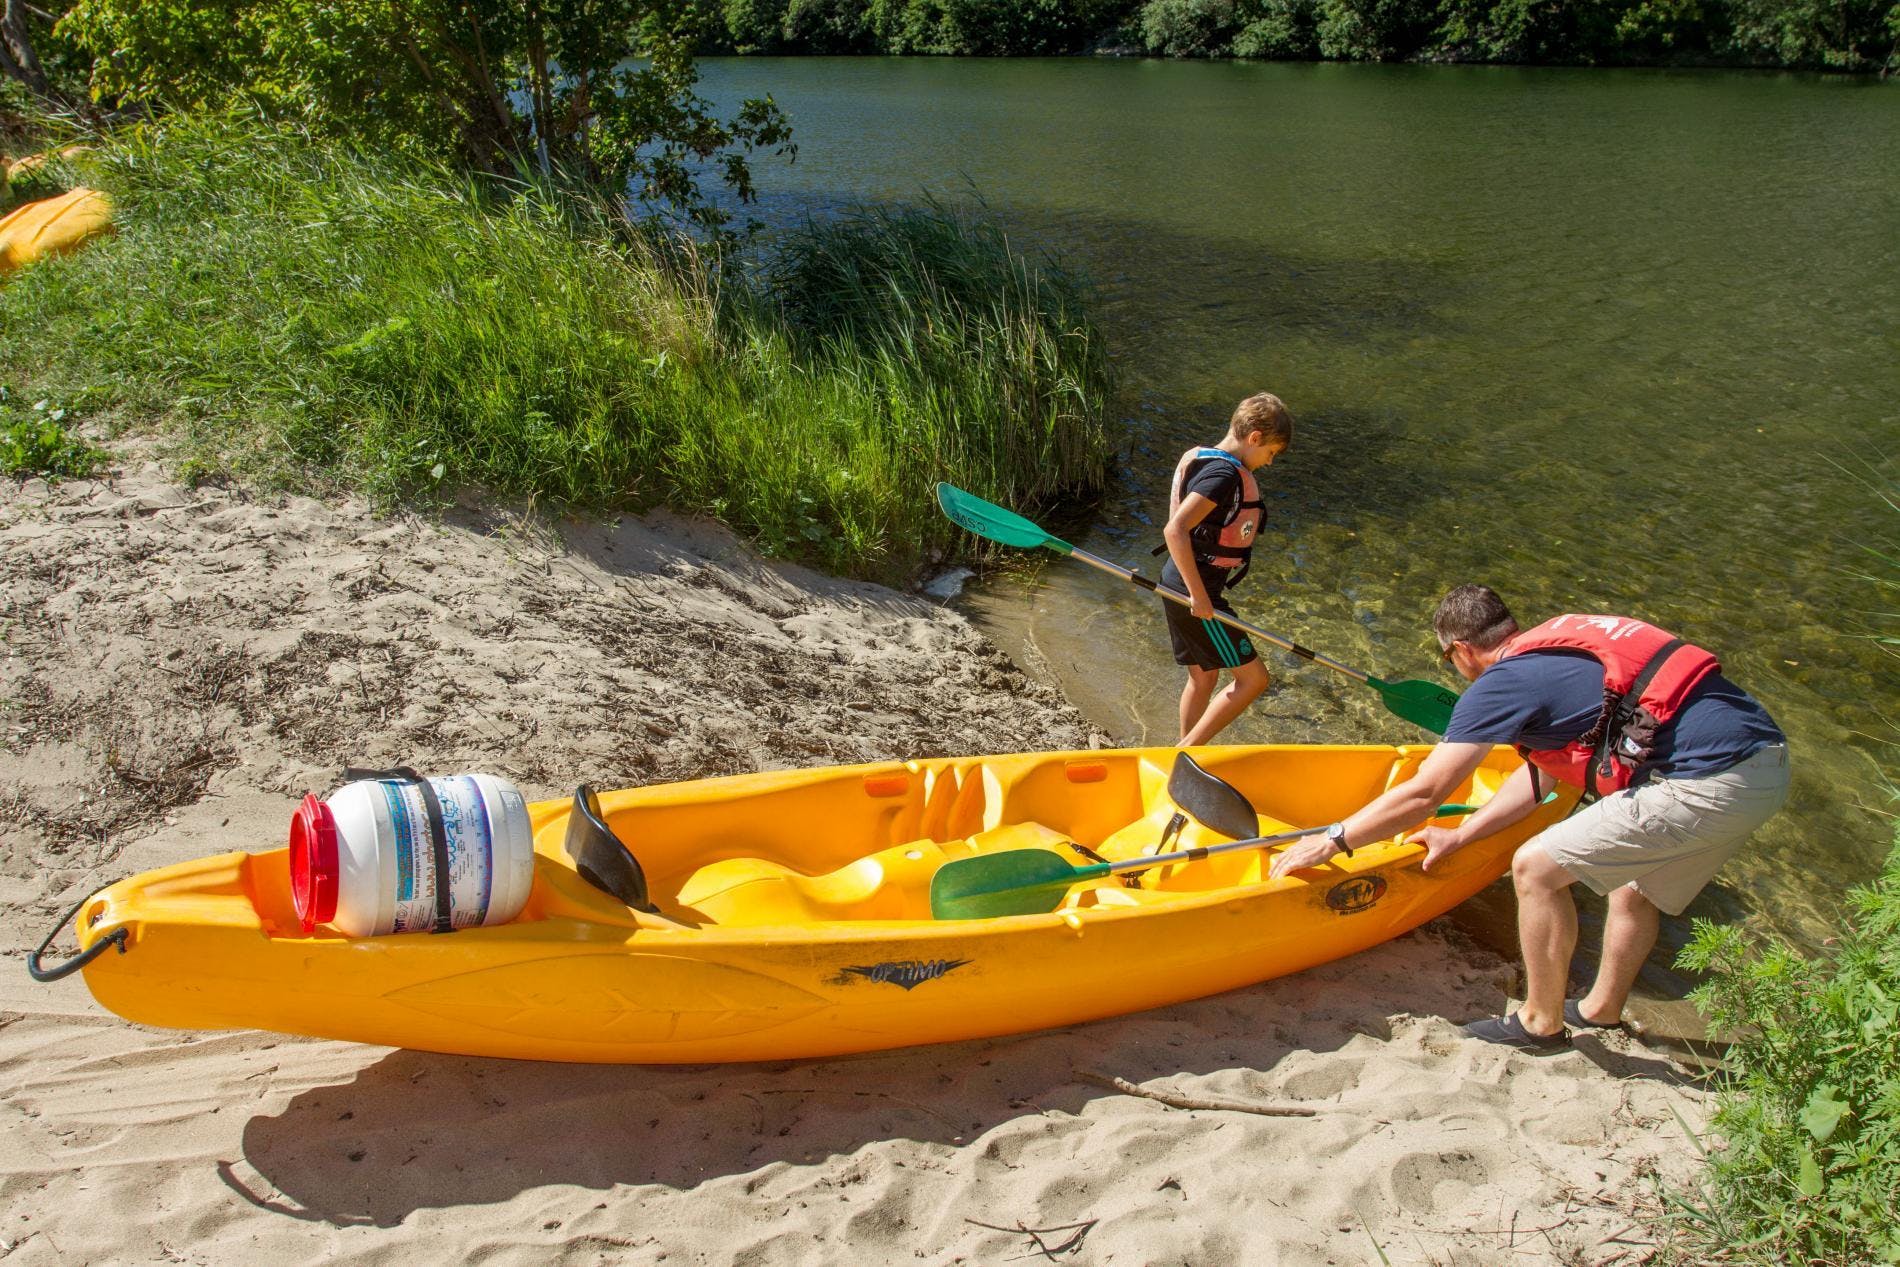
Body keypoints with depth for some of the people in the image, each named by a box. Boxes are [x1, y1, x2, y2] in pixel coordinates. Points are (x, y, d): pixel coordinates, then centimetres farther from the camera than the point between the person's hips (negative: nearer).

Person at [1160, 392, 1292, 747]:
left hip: (1184, 586, 10)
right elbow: (1175, 530, -29)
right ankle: (1187, 753, -2)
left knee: (1204, 677, 19)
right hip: (1195, 589, -10)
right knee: (1252, 677, -3)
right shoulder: (1224, 474, -20)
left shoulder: (1202, 459, 12)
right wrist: (1199, 596, -25)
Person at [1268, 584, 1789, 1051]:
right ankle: (1603, 1008, 44)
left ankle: (1542, 1021, 17)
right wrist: (1461, 835, 31)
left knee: (1536, 867, 0)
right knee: (1635, 875, 29)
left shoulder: (1505, 681, -5)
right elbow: (1542, 771, 28)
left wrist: (1330, 841, 5)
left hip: (1710, 783, -10)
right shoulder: (1560, 643, 20)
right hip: (1770, 760, 10)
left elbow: (1421, 795, -5)